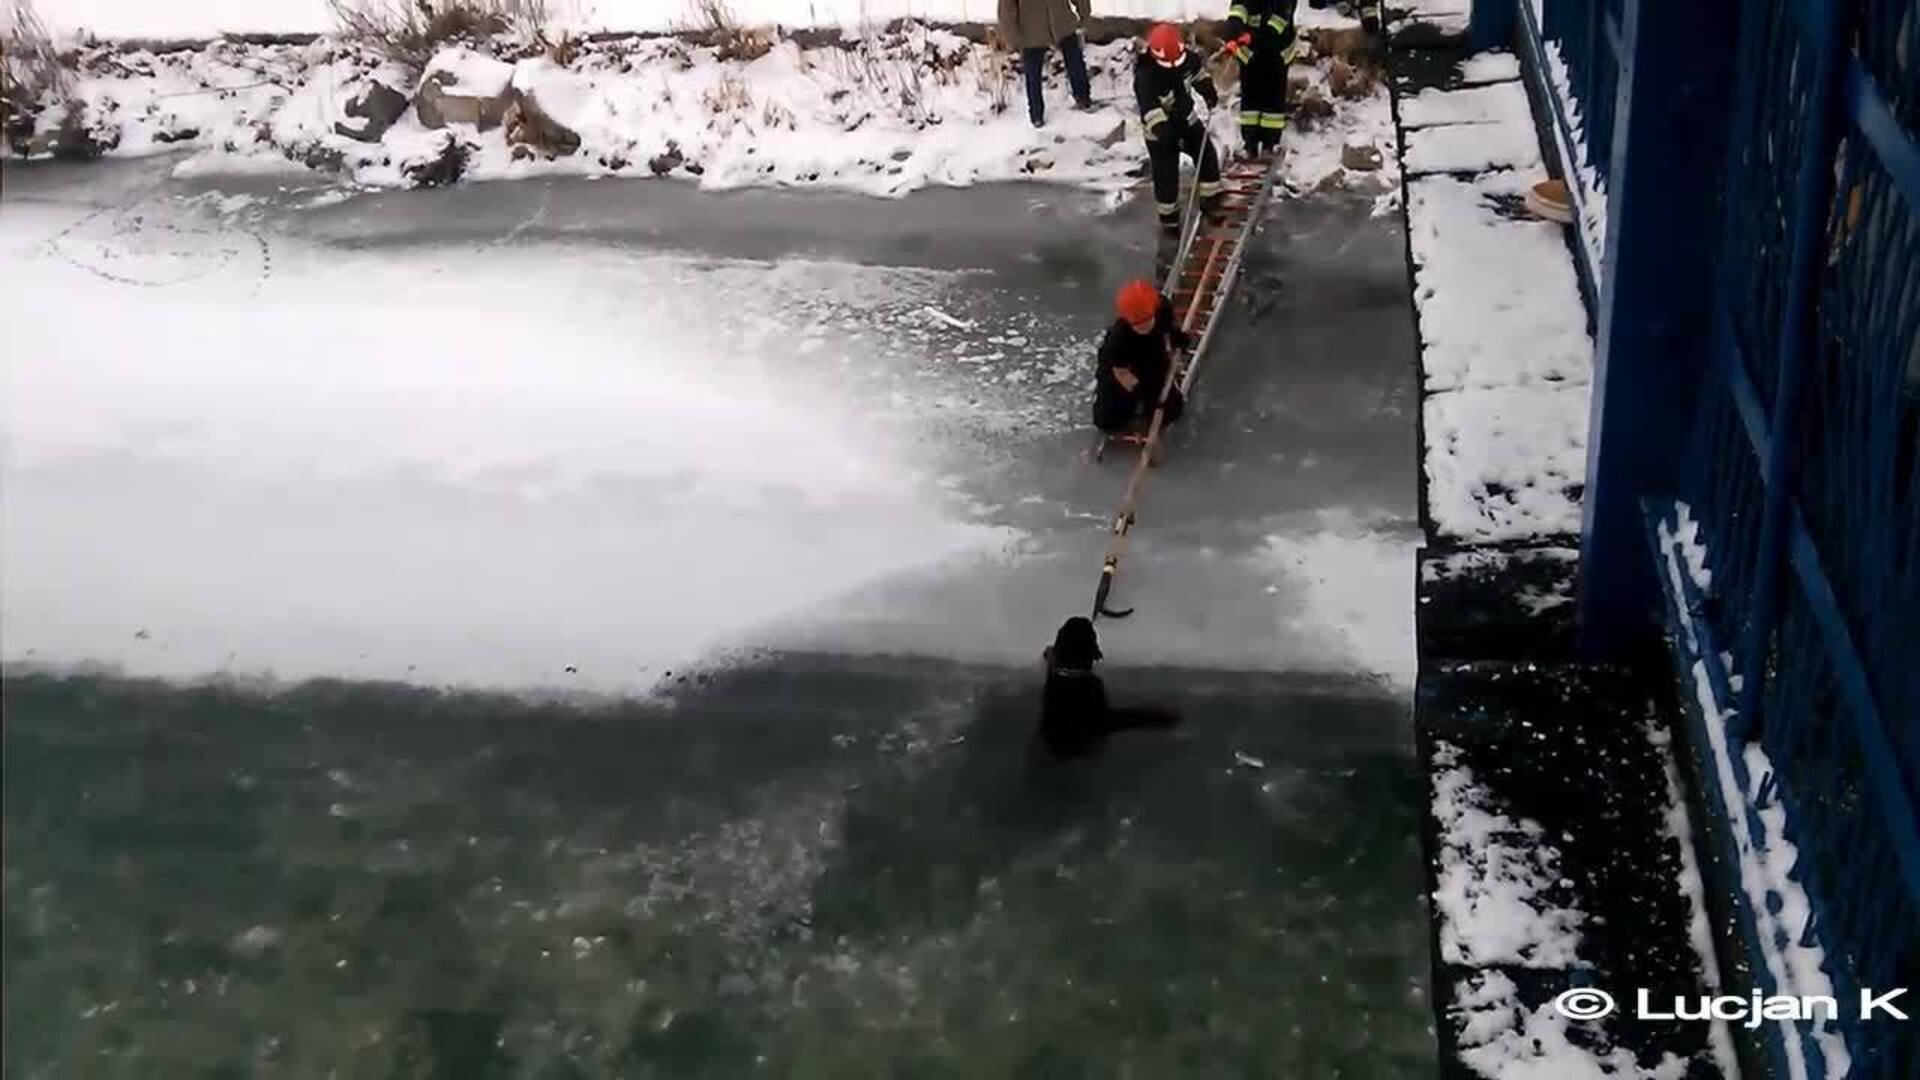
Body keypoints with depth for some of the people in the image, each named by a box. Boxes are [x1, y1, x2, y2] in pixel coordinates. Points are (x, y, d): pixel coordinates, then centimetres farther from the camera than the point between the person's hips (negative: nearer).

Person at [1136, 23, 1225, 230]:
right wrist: (1160, 127, -63)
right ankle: (1169, 217, 21)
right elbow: (1149, 107, -48)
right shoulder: (1145, 76, -35)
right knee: (1166, 174, 2)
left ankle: (1212, 199, 31)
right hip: (1161, 131, -6)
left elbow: (1197, 70, 11)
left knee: (1206, 155, 11)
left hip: (1187, 119, 6)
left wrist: (1207, 89, 3)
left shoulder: (1187, 58, -15)